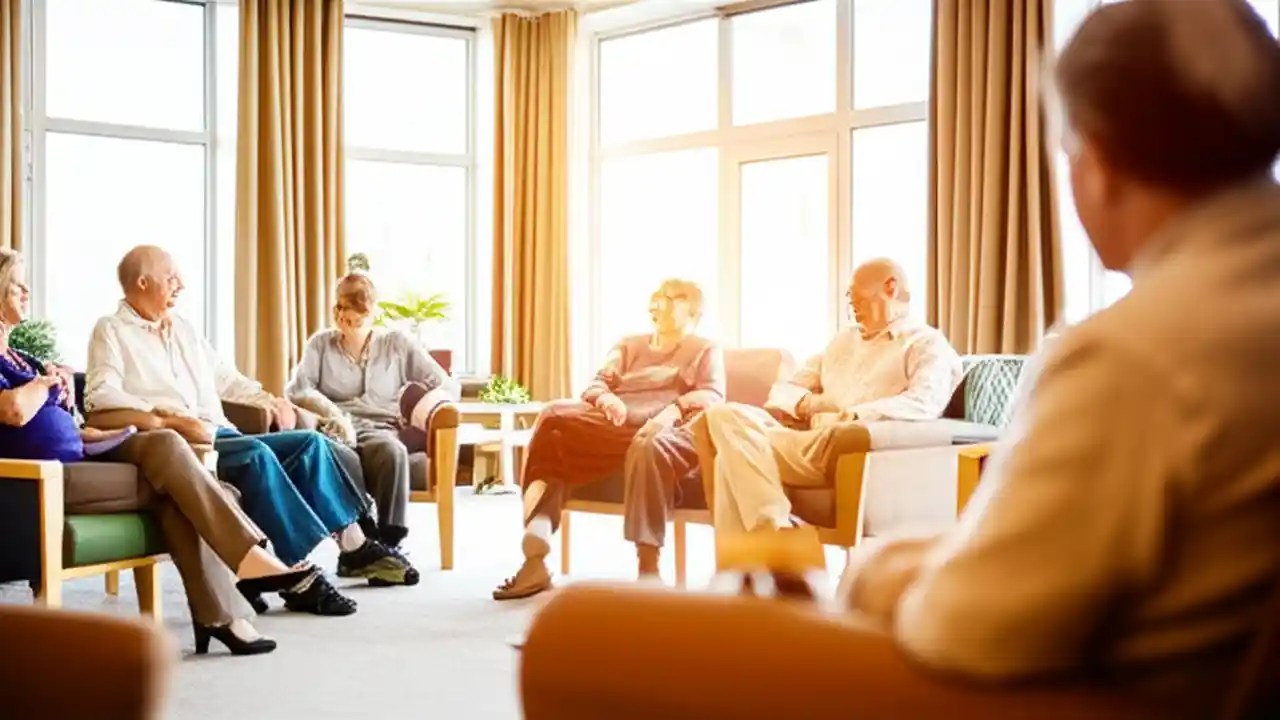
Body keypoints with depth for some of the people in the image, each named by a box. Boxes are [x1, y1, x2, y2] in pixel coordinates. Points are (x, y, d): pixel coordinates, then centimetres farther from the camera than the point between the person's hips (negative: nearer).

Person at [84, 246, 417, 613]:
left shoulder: (182, 328, 25)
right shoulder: (112, 331, 3)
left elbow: (224, 377, 32)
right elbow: (101, 401, -12)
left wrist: (267, 399, 14)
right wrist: (172, 420, -23)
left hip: (222, 437, 8)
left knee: (309, 441, -9)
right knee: (256, 454, -32)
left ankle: (354, 545, -8)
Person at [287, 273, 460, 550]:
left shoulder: (397, 343, 14)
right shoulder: (321, 343, 17)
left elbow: (449, 386, 8)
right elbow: (297, 390, 2)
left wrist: (428, 402, -16)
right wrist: (334, 413, -18)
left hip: (383, 430, 1)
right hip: (340, 433, -1)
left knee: (393, 452, -39)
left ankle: (389, 540, -38)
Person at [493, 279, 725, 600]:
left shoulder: (706, 350, 23)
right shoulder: (629, 345, 36)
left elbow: (712, 397, 3)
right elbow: (596, 385, 21)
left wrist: (674, 410, -19)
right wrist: (607, 398, -6)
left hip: (664, 431, -4)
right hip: (615, 425, 4)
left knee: (650, 447, -42)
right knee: (554, 419, -26)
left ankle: (648, 569, -42)